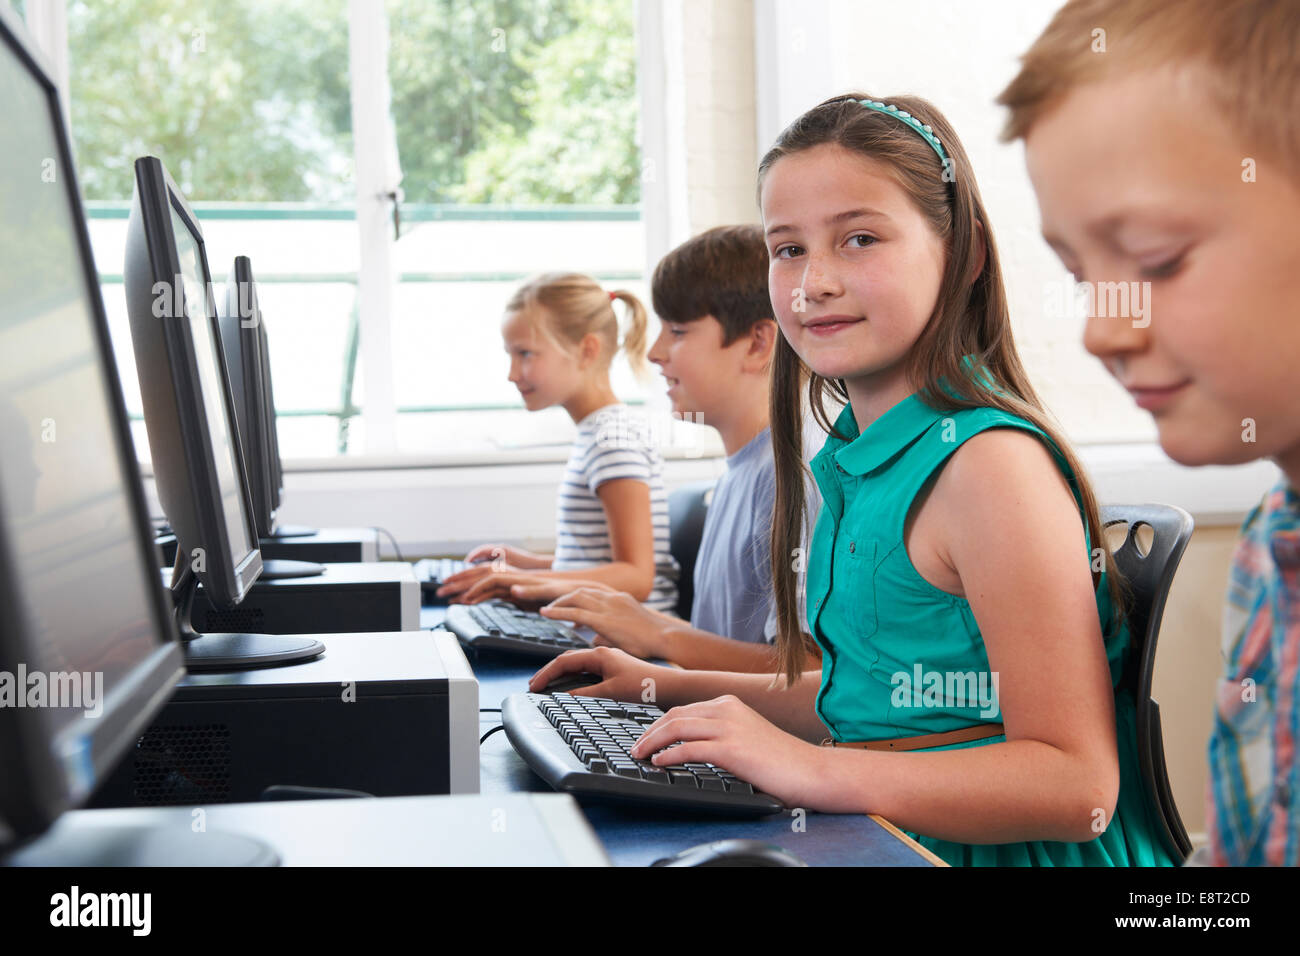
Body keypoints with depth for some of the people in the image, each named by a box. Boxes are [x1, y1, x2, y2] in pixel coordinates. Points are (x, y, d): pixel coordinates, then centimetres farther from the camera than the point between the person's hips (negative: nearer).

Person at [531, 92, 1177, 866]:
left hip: (995, 851, -7)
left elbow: (1077, 786, -21)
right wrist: (676, 687, 16)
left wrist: (813, 771, -26)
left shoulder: (987, 460, -17)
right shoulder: (863, 455, 9)